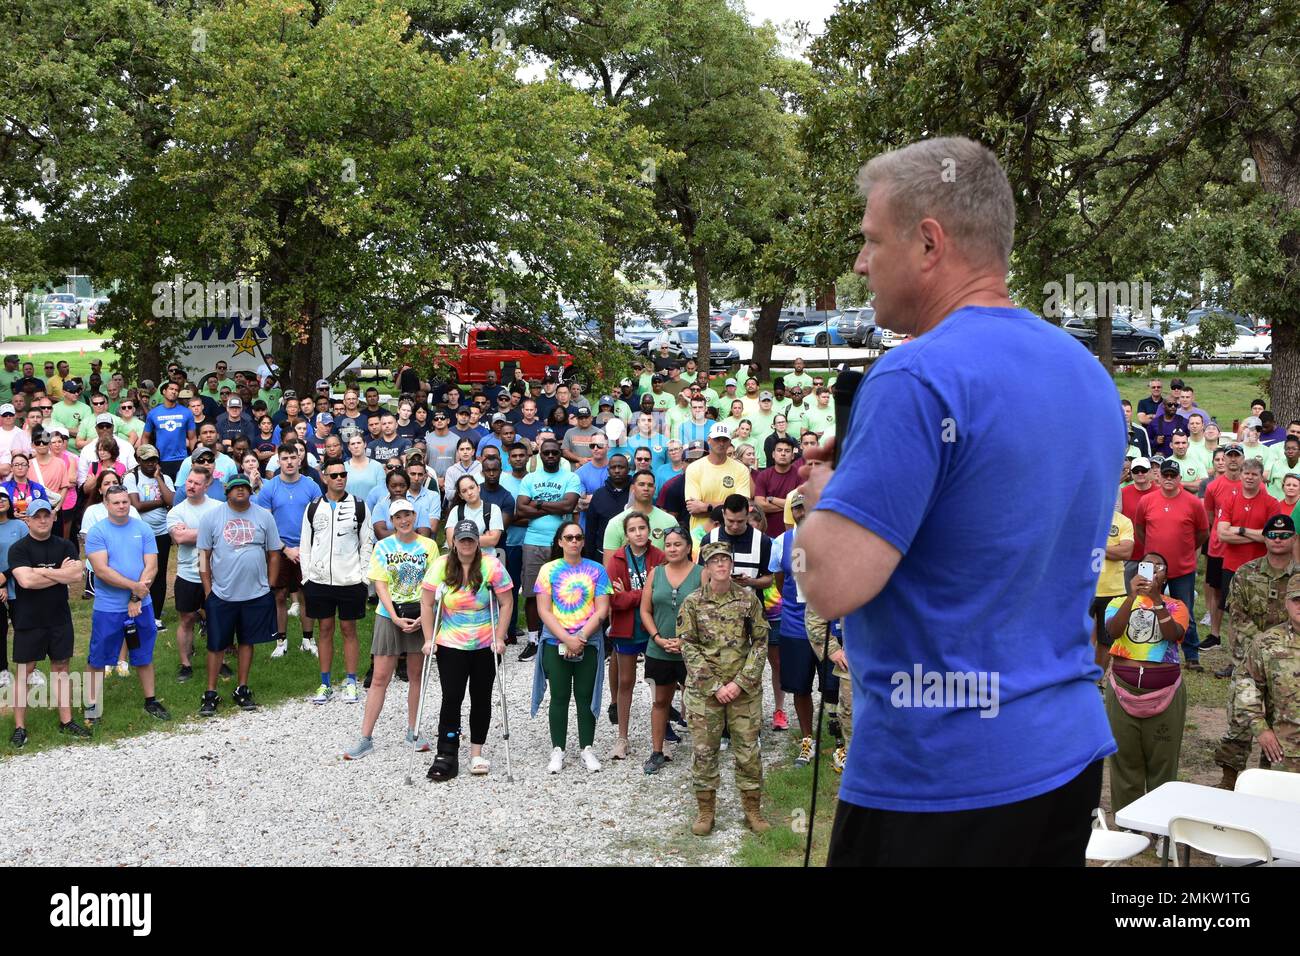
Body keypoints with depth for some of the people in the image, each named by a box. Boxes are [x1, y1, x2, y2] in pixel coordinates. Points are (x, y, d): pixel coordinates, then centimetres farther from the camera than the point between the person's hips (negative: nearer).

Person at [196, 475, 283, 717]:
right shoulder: (212, 517, -2)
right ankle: (211, 694, 14)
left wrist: (269, 587, 2)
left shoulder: (264, 516, 1)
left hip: (256, 595, 1)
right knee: (216, 645, 4)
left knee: (247, 642, 12)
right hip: (221, 595, -1)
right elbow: (204, 556, 0)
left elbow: (274, 554, 6)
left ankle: (242, 690, 24)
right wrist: (208, 590, -3)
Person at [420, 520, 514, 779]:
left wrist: (499, 639, -10)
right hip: (450, 645, 0)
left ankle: (476, 753, 19)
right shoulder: (440, 566, -5)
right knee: (451, 698, -4)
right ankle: (446, 756, -2)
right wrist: (429, 639, -6)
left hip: (485, 646, 0)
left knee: (481, 698, 8)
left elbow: (506, 603, -6)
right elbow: (427, 604, -1)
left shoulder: (492, 566, -10)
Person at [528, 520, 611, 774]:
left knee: (585, 696, 5)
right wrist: (567, 639, -14)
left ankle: (586, 748, 15)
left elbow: (601, 610, -3)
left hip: (589, 644, 1)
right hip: (555, 644, -1)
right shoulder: (549, 570, 0)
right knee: (559, 697, 4)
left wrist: (581, 637, -13)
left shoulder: (596, 570, 2)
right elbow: (544, 611, -5)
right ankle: (557, 750, 12)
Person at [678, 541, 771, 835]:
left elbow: (760, 642, 0)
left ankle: (752, 808, 19)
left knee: (748, 750, 5)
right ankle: (706, 809, 18)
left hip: (745, 689, 0)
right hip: (704, 690, 0)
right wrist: (715, 686, -10)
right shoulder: (693, 602, -2)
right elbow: (688, 647, -3)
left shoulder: (748, 598, 0)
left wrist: (740, 682, -9)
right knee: (704, 750, 5)